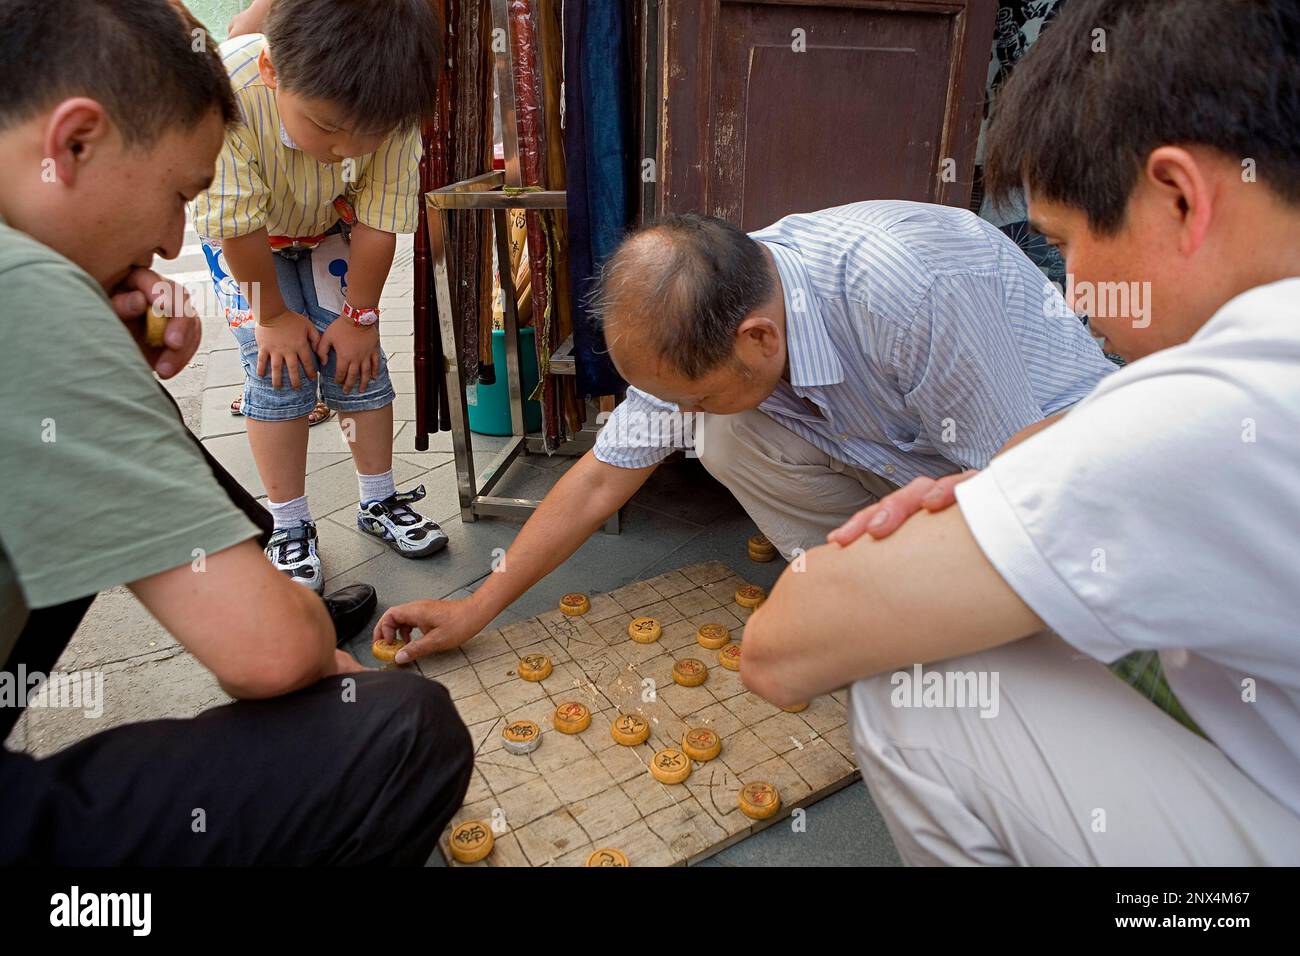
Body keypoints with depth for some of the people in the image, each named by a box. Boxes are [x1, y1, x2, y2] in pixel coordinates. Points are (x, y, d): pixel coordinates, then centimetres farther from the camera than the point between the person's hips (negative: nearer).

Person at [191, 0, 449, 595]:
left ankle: (380, 502, 14)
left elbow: (378, 222, -22)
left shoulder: (391, 111, -32)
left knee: (357, 356, -3)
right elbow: (237, 224, -28)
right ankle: (289, 528, 3)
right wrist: (275, 316, -18)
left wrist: (359, 315, -15)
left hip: (332, 228, 2)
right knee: (277, 366, -10)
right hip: (244, 236, -2)